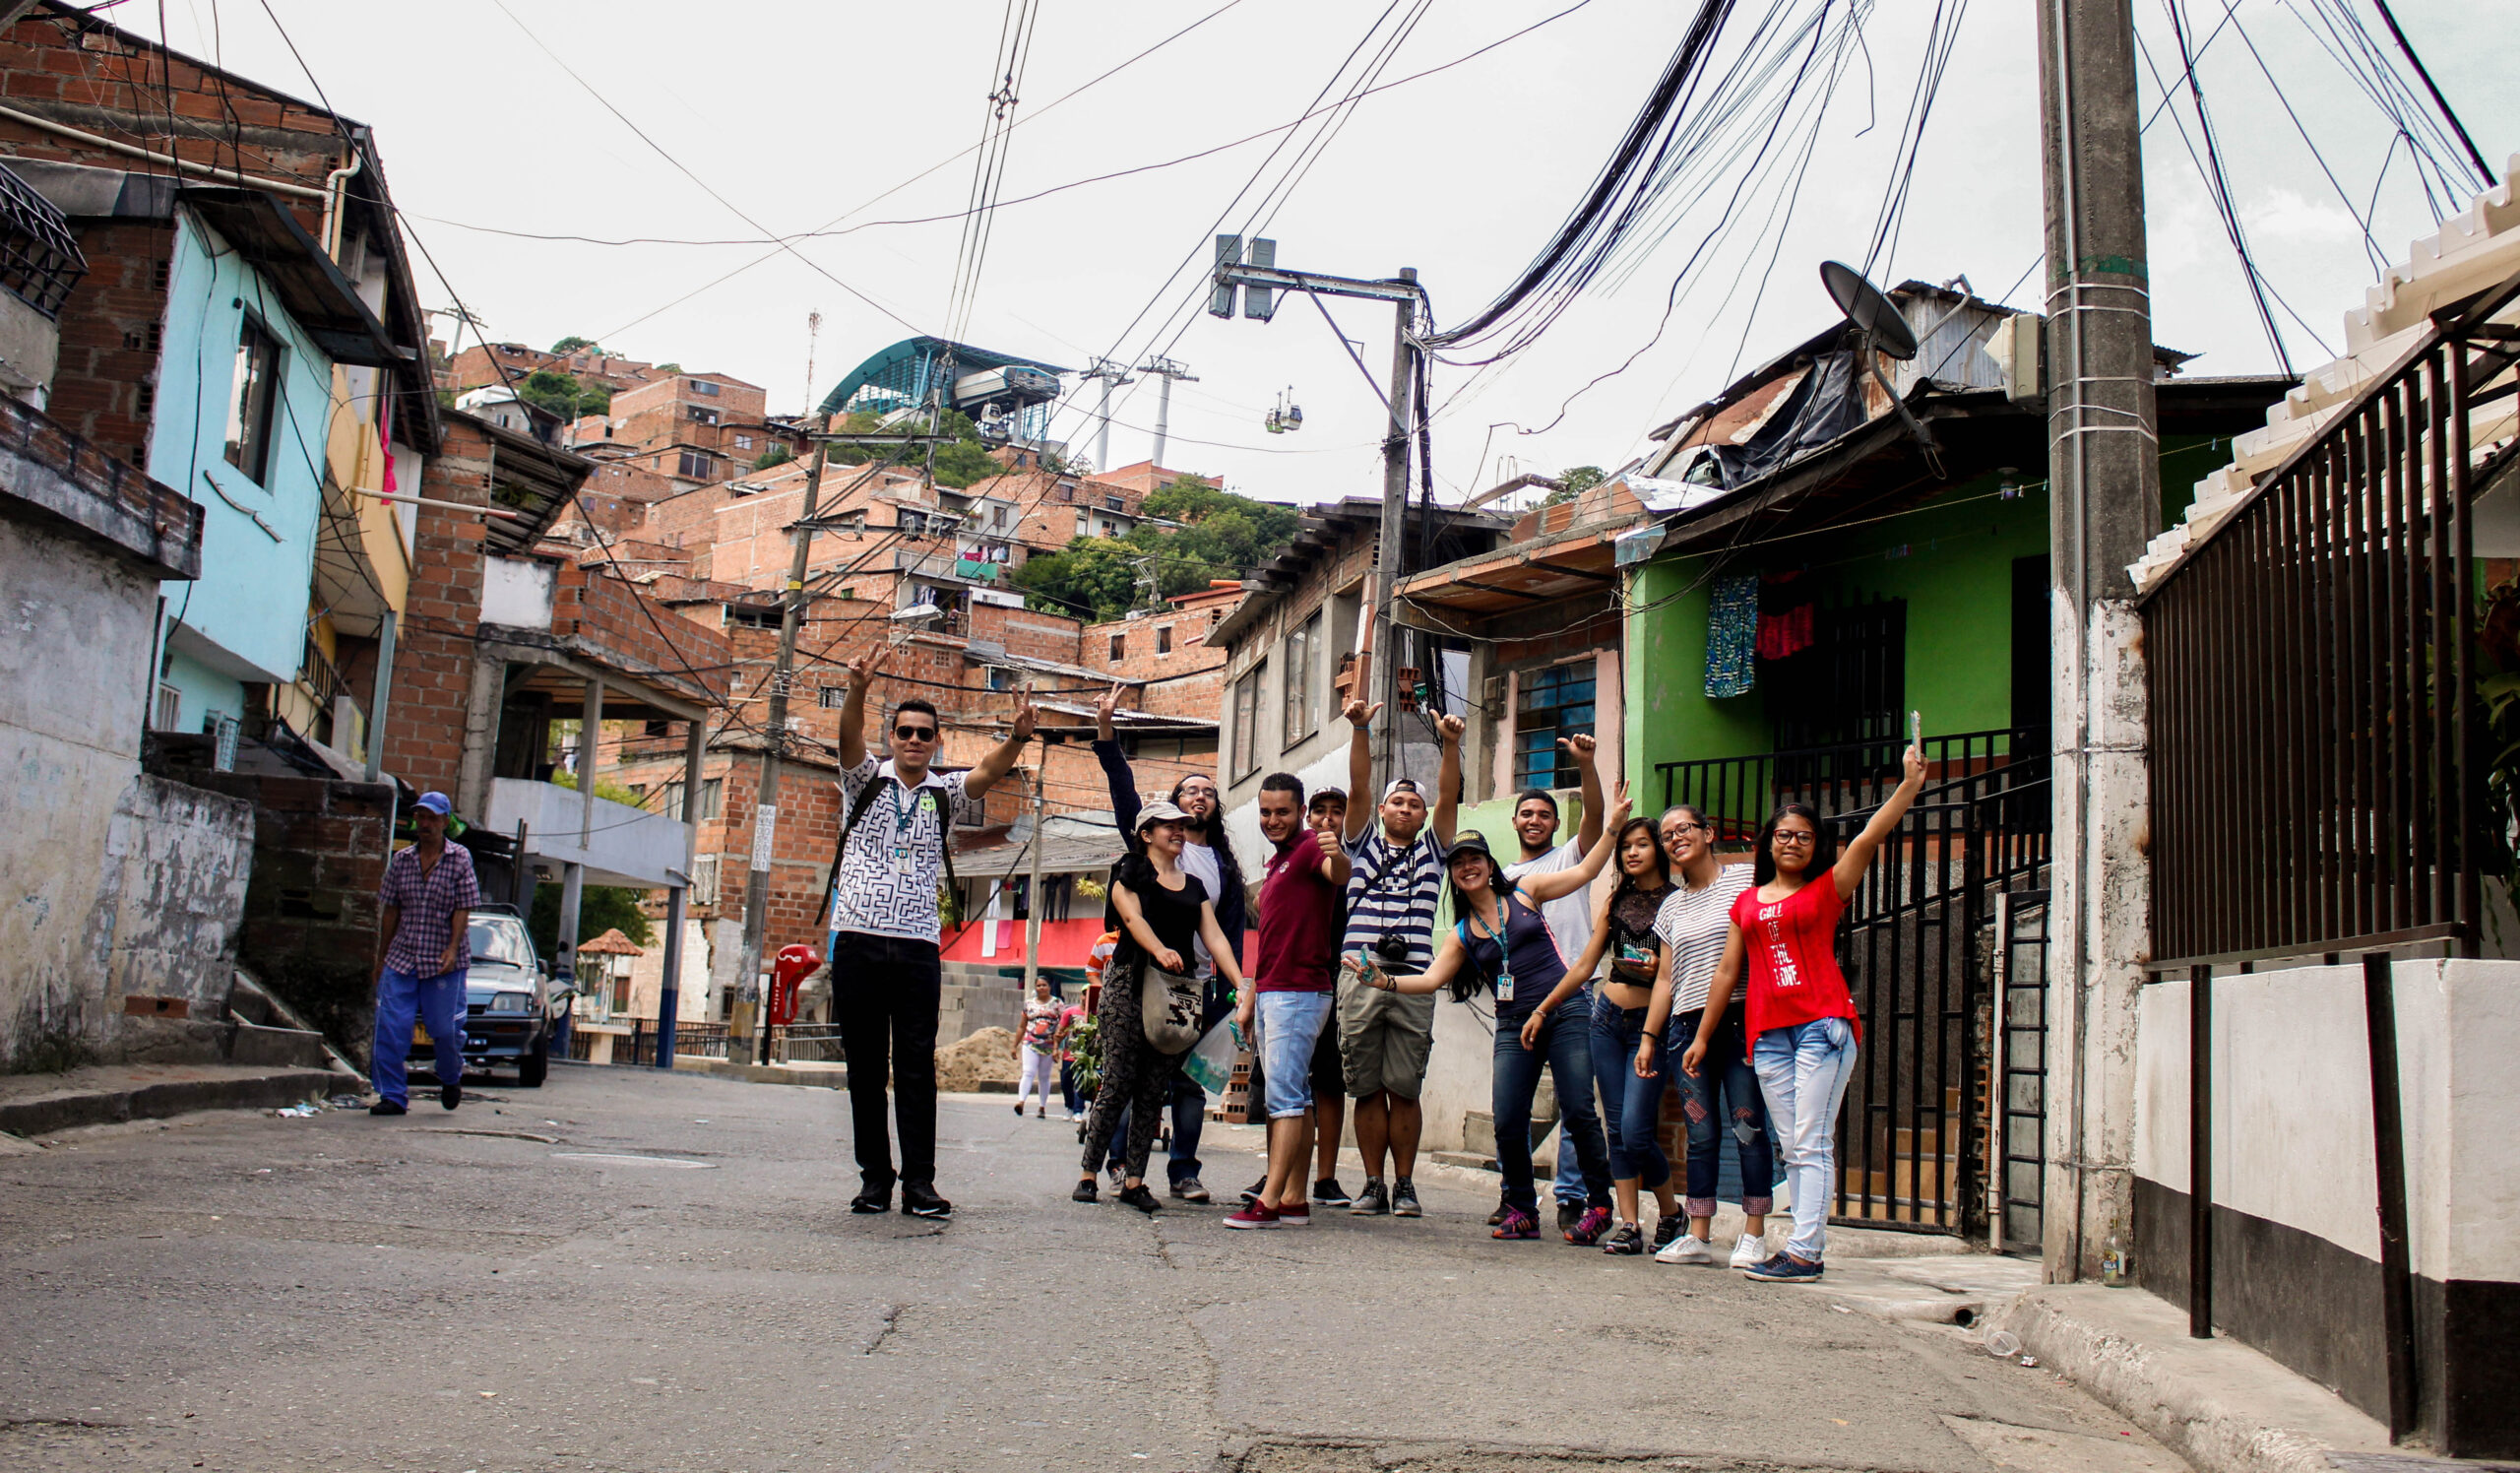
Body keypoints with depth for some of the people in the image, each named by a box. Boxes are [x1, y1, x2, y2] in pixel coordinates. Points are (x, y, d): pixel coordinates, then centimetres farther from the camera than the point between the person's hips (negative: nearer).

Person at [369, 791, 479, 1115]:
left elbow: (463, 909, -5)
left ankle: (450, 1078, 30)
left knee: (444, 1028, 1)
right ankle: (393, 1096, 1)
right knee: (390, 1027, -6)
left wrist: (452, 949, -17)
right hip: (401, 958, 3)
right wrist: (382, 957, 12)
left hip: (444, 960, -3)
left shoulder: (460, 858, 0)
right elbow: (390, 910, 13)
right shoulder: (401, 860, 9)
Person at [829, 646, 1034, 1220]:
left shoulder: (945, 795, 11)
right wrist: (858, 689, -31)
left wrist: (1017, 738, -30)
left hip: (917, 947, 0)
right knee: (865, 1067, 3)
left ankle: (919, 1181, -3)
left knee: (916, 1067, -4)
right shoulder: (866, 780, 11)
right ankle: (875, 1177, 8)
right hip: (857, 941, 0)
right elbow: (849, 737, -9)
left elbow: (987, 772, -8)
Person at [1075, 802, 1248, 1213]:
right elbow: (1133, 916, -11)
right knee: (1118, 1082, -8)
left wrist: (1241, 984, -4)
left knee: (1155, 1089, 1)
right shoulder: (1131, 872, 6)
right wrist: (1159, 950, -31)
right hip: (1131, 983, -5)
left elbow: (1214, 937, 10)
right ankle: (1088, 1174, -2)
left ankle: (1134, 1180, 4)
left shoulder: (1194, 886, 20)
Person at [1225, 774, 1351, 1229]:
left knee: (1285, 1096, -13)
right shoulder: (1276, 863, 23)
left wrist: (1337, 856, -54)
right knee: (1296, 1098, 8)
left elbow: (1339, 876, -31)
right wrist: (1250, 1001, 23)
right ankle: (1294, 1200, 9)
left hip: (1299, 992, -10)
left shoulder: (1312, 847, -7)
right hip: (1271, 993, 10)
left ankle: (1270, 1201, -17)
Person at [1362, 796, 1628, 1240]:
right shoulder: (1461, 935, 13)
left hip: (1564, 1014, -3)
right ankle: (1522, 1210, 9)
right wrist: (1385, 981, -10)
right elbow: (1431, 978, 5)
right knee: (1508, 1122, -7)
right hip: (1514, 1027, 3)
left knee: (1578, 1112, -7)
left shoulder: (1525, 895, 7)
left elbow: (1585, 872, 7)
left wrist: (1614, 824, -1)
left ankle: (1599, 1203, 7)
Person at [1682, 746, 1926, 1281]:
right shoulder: (1746, 903, 17)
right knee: (1791, 1147, 6)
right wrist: (1702, 1037, 20)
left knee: (1812, 1143, -8)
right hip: (1768, 1032, 5)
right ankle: (1808, 1248, 10)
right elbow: (1727, 972, 20)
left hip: (1823, 1024, -4)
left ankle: (1803, 1252, -10)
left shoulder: (1827, 888, 6)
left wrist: (1910, 782, -17)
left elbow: (1871, 835, -7)